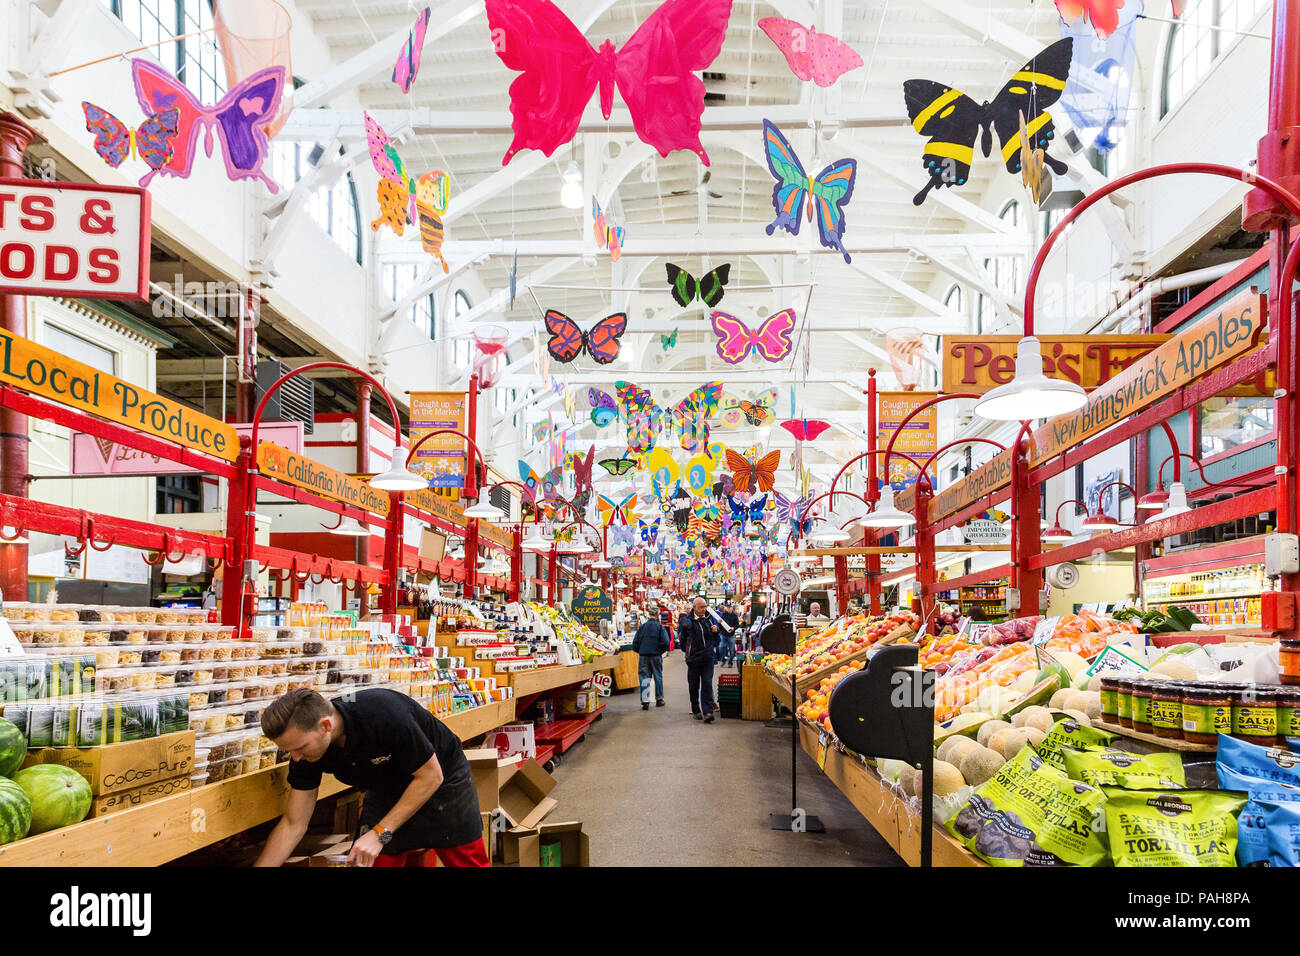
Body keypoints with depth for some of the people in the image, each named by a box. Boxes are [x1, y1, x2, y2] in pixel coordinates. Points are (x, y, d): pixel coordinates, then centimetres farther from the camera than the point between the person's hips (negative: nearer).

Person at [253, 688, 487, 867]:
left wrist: (380, 833, -27)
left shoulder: (384, 716, -39)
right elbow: (293, 824, -10)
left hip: (443, 780, -5)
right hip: (387, 791, 5)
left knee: (469, 861, -1)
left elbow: (431, 776, -27)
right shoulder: (307, 754, -20)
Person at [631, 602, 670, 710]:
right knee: (658, 677, 13)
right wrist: (660, 651, 6)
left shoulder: (642, 627, 7)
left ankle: (645, 701, -6)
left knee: (644, 678, 2)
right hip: (656, 656, -1)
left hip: (643, 656, 1)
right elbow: (665, 643, -10)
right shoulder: (660, 627, 0)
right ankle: (659, 699, 19)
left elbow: (635, 643, 5)